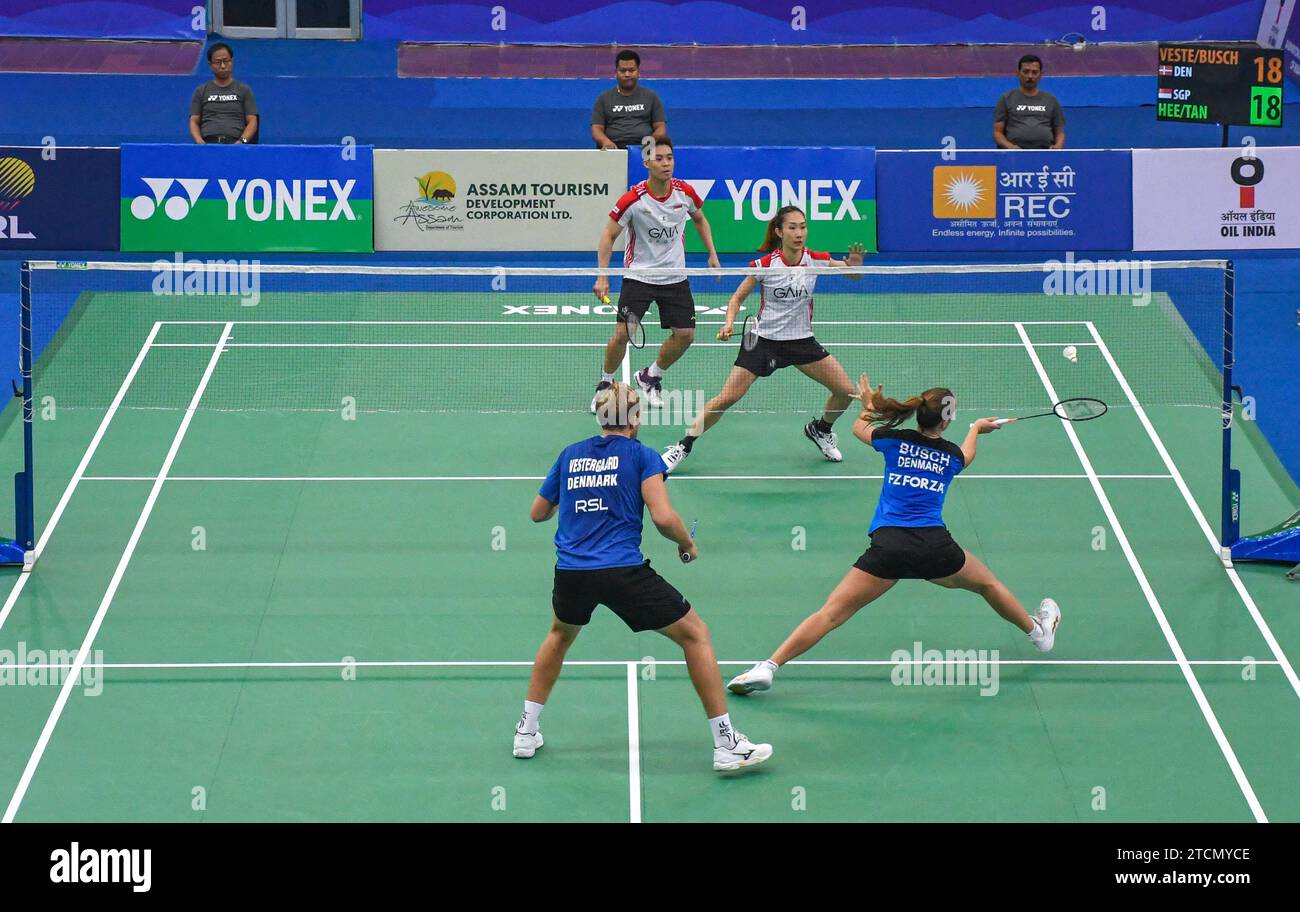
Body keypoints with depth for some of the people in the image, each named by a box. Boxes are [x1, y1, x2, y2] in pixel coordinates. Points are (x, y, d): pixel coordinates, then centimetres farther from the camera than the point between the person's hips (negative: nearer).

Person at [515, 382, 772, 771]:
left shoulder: (569, 455, 15)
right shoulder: (641, 455, 2)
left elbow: (538, 513, 24)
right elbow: (663, 517, -9)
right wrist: (688, 544, 10)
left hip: (570, 574, 5)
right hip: (623, 572, -4)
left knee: (560, 634, 36)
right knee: (695, 635, 10)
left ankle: (526, 731, 34)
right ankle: (726, 745, 6)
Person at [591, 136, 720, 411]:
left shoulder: (685, 192, -7)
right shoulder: (633, 199, -18)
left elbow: (700, 219, 16)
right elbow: (609, 235, -10)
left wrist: (713, 254, 10)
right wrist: (602, 277, -17)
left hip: (675, 277, 4)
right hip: (639, 275, -4)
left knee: (685, 335, 0)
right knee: (622, 334, -14)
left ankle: (650, 377, 25)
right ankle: (605, 384, 9)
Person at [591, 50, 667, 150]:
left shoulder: (651, 97, 18)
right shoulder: (604, 98, 17)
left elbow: (661, 127, 12)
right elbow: (596, 129, 9)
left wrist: (653, 140, -13)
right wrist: (605, 141, -16)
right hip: (613, 149, 0)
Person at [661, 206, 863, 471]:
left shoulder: (816, 260, -7)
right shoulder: (764, 265, -13)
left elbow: (854, 275, -4)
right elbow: (737, 298, -4)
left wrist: (854, 264, -28)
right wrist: (729, 323, -22)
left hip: (802, 340, 3)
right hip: (764, 340, -3)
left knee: (846, 391, -1)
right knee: (727, 398, -12)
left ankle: (820, 429, 29)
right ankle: (683, 447, 1)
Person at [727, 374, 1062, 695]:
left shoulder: (894, 440, 5)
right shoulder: (952, 455, 10)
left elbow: (859, 428, 28)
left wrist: (869, 405, 50)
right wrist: (975, 429, 60)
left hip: (888, 546, -1)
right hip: (935, 546, 1)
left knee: (831, 613, -3)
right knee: (988, 584, 31)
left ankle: (768, 667, -14)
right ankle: (1039, 633, 52)